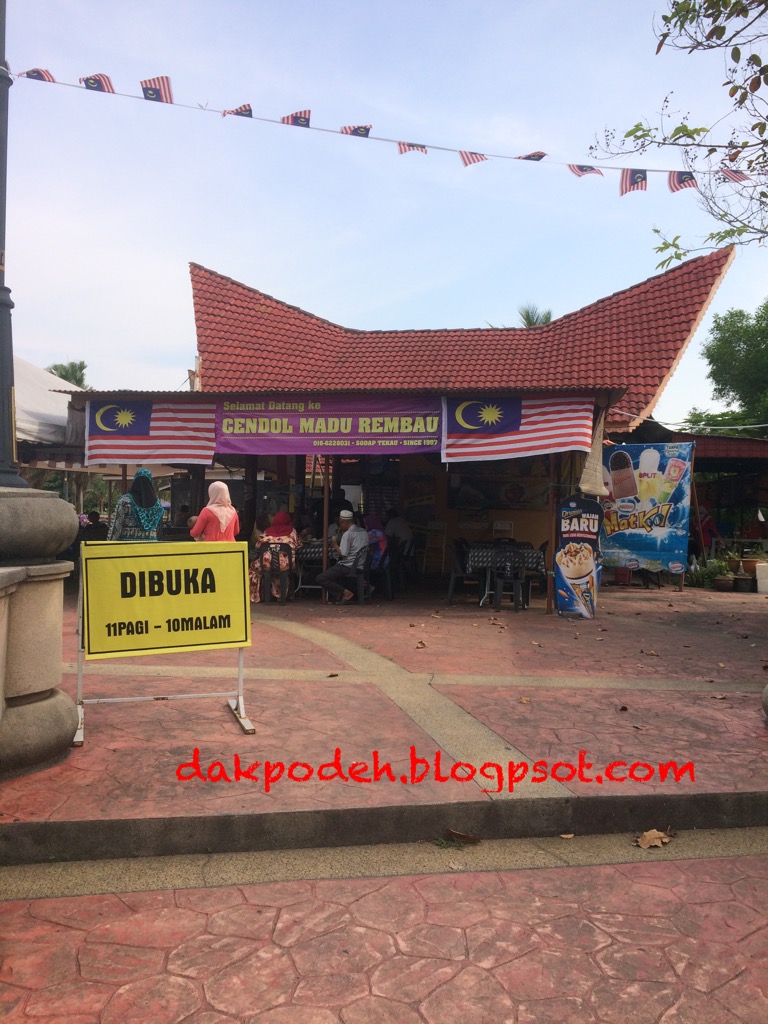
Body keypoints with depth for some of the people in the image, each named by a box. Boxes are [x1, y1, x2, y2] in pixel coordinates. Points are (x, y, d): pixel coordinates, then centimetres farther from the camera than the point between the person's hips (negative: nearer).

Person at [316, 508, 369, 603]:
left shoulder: (347, 534, -15)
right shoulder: (363, 532, 11)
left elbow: (342, 554, -19)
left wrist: (335, 545, -2)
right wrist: (339, 545, 17)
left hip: (348, 566, -9)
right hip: (359, 565, 9)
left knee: (321, 578, -7)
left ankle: (345, 592, -12)